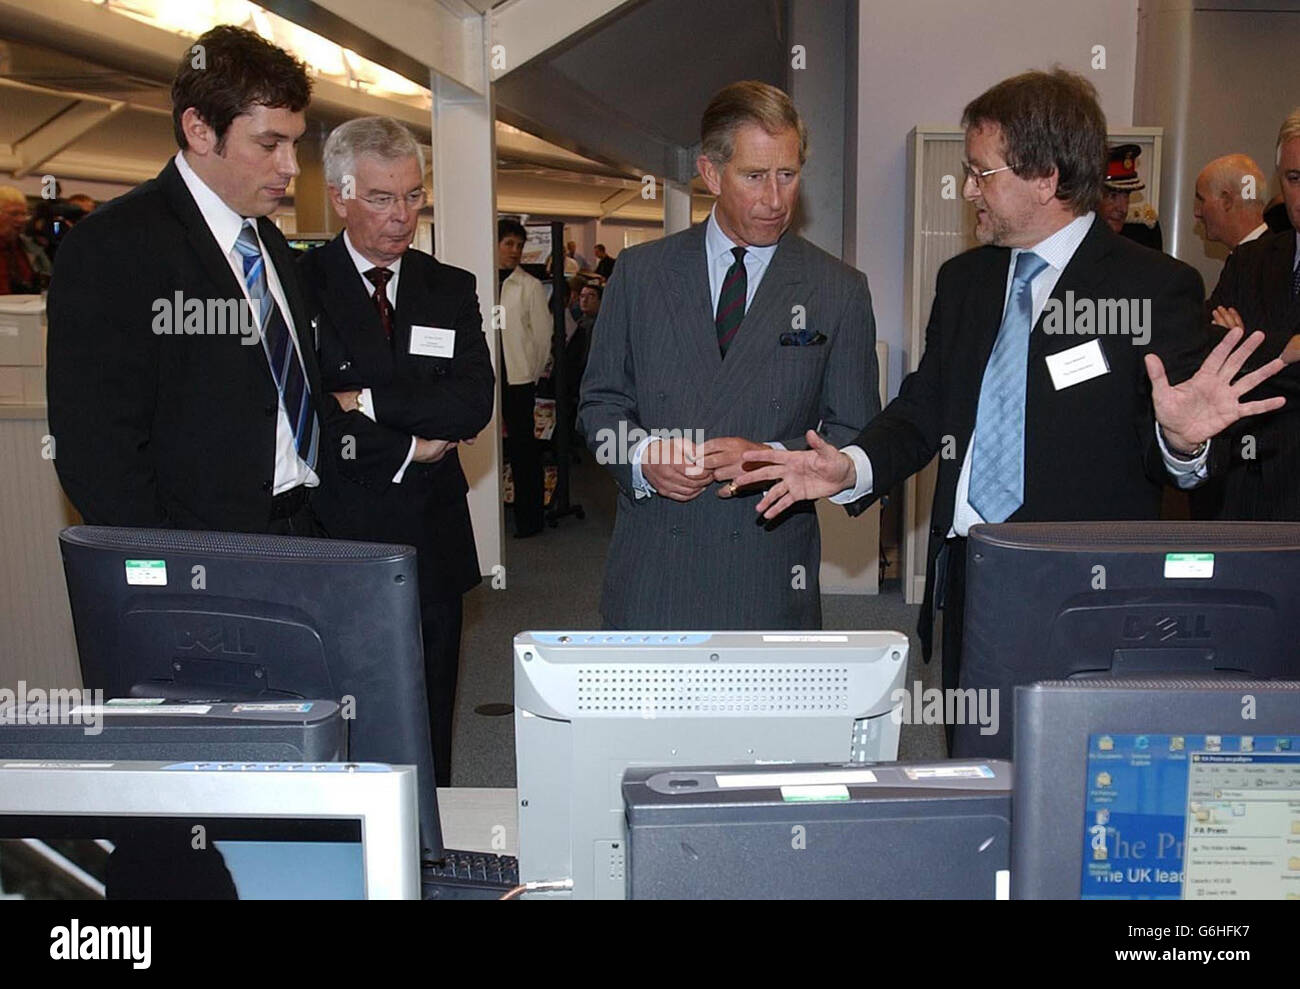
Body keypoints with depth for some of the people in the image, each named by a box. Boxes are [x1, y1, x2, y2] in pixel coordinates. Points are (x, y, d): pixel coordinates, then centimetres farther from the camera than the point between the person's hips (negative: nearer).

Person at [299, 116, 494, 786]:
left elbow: (475, 403, -4)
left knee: (427, 731, 11)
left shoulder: (451, 291, 11)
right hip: (331, 541, -3)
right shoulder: (296, 285, -1)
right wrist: (408, 445, -9)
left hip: (431, 547, 4)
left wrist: (370, 402, -11)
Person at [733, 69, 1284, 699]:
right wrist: (853, 468, -7)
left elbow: (1159, 454, -9)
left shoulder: (1158, 287, -6)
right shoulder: (963, 280, 12)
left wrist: (1180, 439, -32)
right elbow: (923, 409, 11)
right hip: (964, 582, 5)